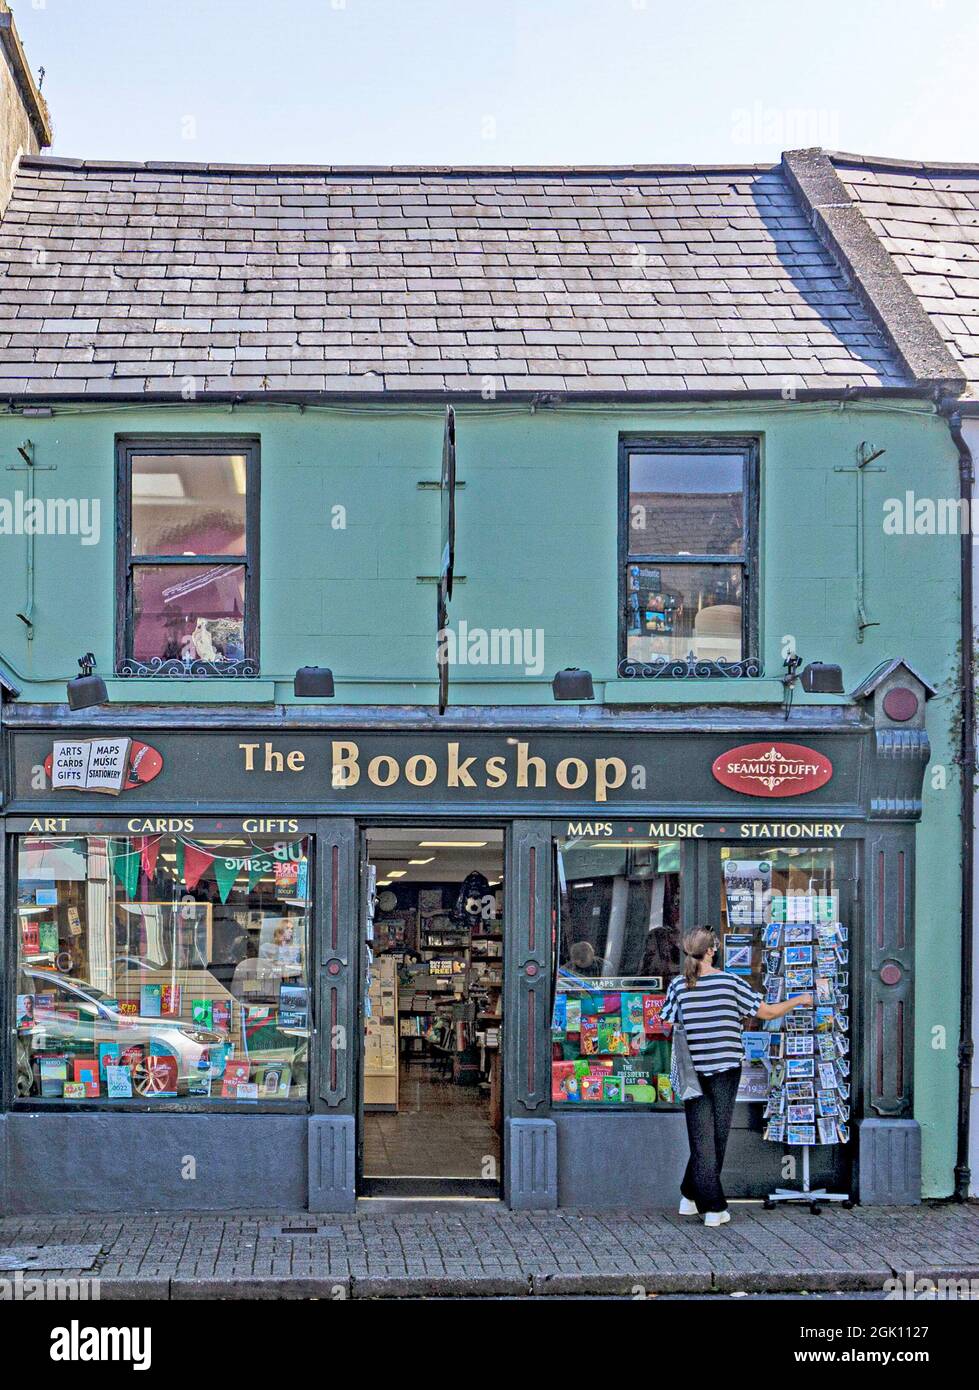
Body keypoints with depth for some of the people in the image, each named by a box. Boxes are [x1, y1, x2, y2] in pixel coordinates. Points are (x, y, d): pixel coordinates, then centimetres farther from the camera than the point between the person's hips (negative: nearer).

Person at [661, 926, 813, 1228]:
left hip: (693, 1072, 1)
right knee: (717, 1138, 12)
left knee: (702, 1139, 5)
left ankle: (713, 1208, 2)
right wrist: (799, 1000, 17)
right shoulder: (731, 982, -5)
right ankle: (692, 1196, 17)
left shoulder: (678, 985, -2)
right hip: (725, 1070, -1)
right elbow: (768, 1012, 2)